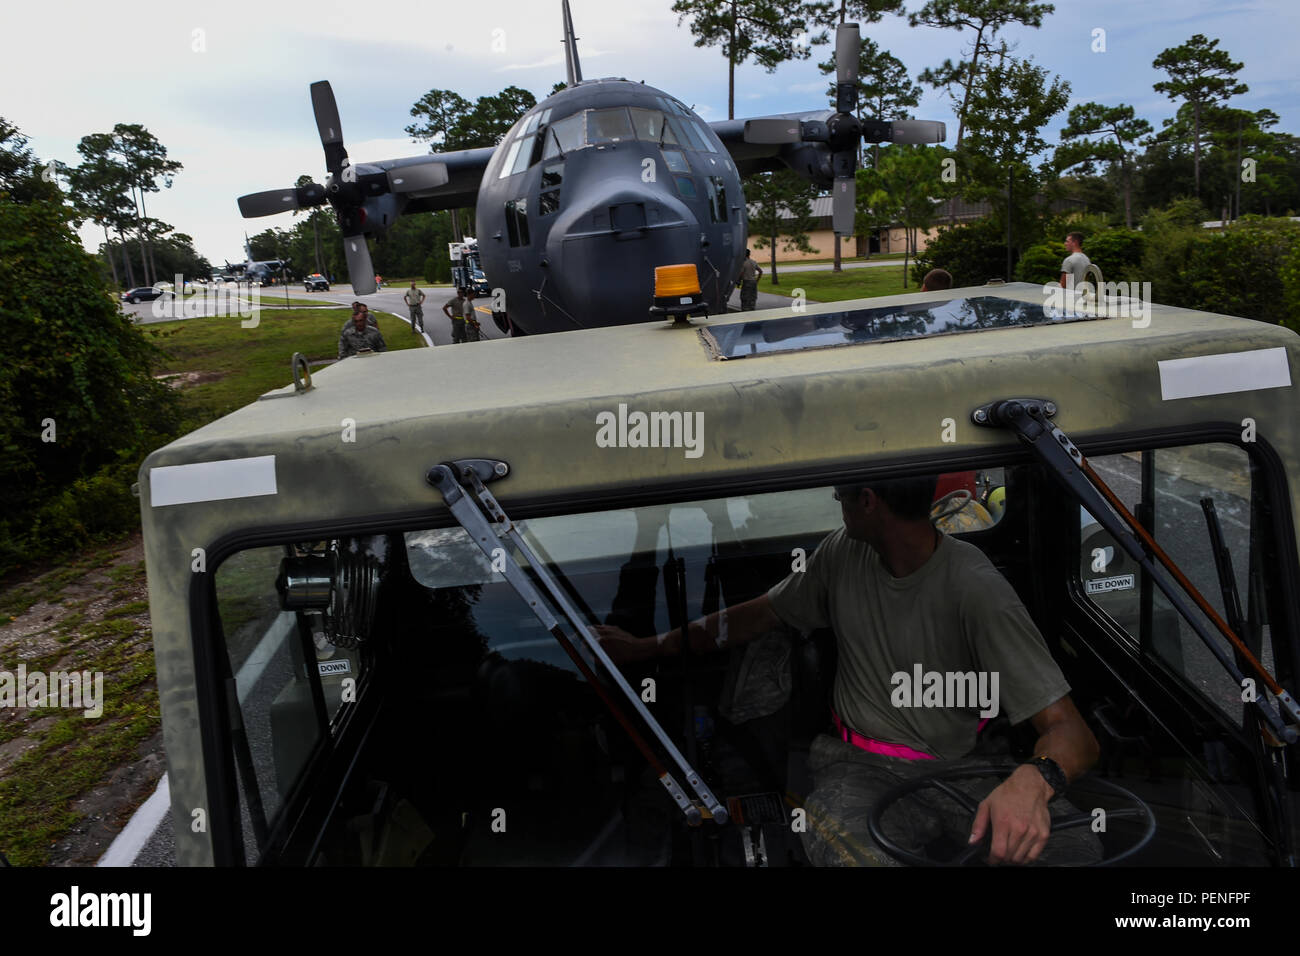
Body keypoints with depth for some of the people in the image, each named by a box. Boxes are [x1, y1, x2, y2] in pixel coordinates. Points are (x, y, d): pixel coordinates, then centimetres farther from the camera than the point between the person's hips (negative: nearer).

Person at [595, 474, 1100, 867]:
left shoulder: (976, 590, -14)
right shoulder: (844, 552, 4)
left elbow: (1071, 732, -18)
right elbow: (761, 614, 19)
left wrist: (1035, 779, -42)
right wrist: (646, 647, 22)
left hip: (954, 768, -1)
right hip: (859, 765, 2)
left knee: (1073, 846, -32)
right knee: (835, 830, -37)